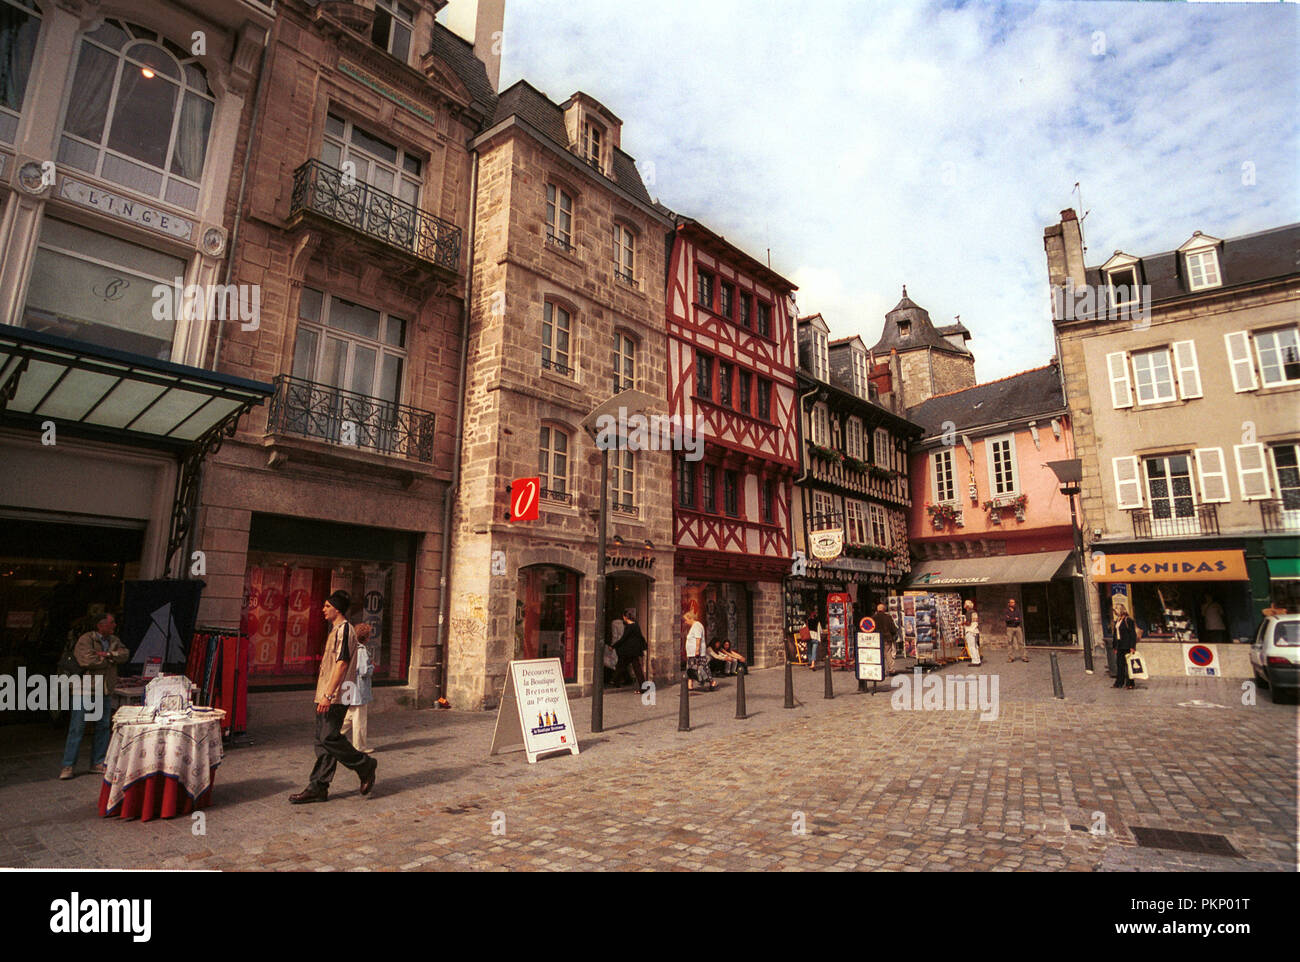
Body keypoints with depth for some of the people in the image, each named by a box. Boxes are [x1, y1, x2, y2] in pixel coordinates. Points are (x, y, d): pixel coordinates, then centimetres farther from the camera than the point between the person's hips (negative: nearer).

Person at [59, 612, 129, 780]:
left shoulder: (114, 640, 12)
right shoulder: (86, 639, -9)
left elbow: (125, 653, -2)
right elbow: (88, 660, -21)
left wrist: (108, 654, -16)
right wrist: (109, 660, -7)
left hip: (105, 692, 6)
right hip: (85, 690, -6)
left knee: (103, 727, 9)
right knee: (77, 728, -1)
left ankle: (97, 763, 19)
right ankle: (67, 766, 9)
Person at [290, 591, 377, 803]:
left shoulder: (343, 629, -13)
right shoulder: (335, 630, 19)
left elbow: (342, 663, -21)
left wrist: (328, 694, -25)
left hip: (335, 697, -10)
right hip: (326, 696, 10)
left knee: (329, 738, -9)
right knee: (322, 740, 9)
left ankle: (365, 766, 6)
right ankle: (318, 788, 14)